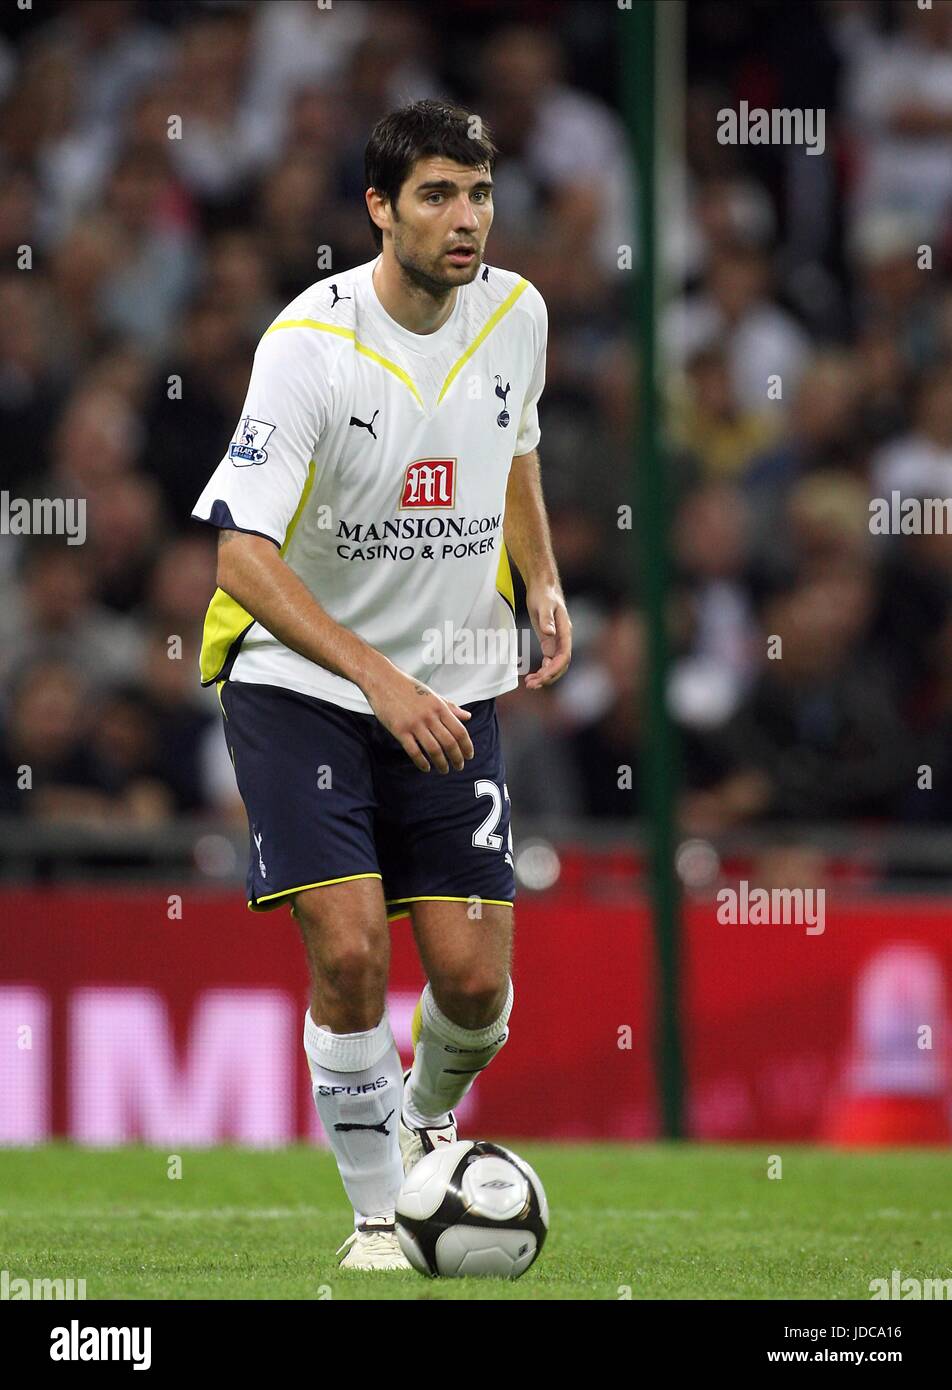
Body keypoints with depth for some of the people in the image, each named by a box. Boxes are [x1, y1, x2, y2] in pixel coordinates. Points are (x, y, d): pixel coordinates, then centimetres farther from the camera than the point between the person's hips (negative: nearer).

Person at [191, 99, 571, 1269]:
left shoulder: (515, 313, -3)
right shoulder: (310, 345, -20)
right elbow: (242, 556, -25)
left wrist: (543, 585, 3)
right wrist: (380, 678, -35)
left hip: (452, 690, 4)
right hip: (298, 683, -4)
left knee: (475, 982, -3)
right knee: (348, 951, -18)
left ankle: (428, 1113, 32)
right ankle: (376, 1212, 2)